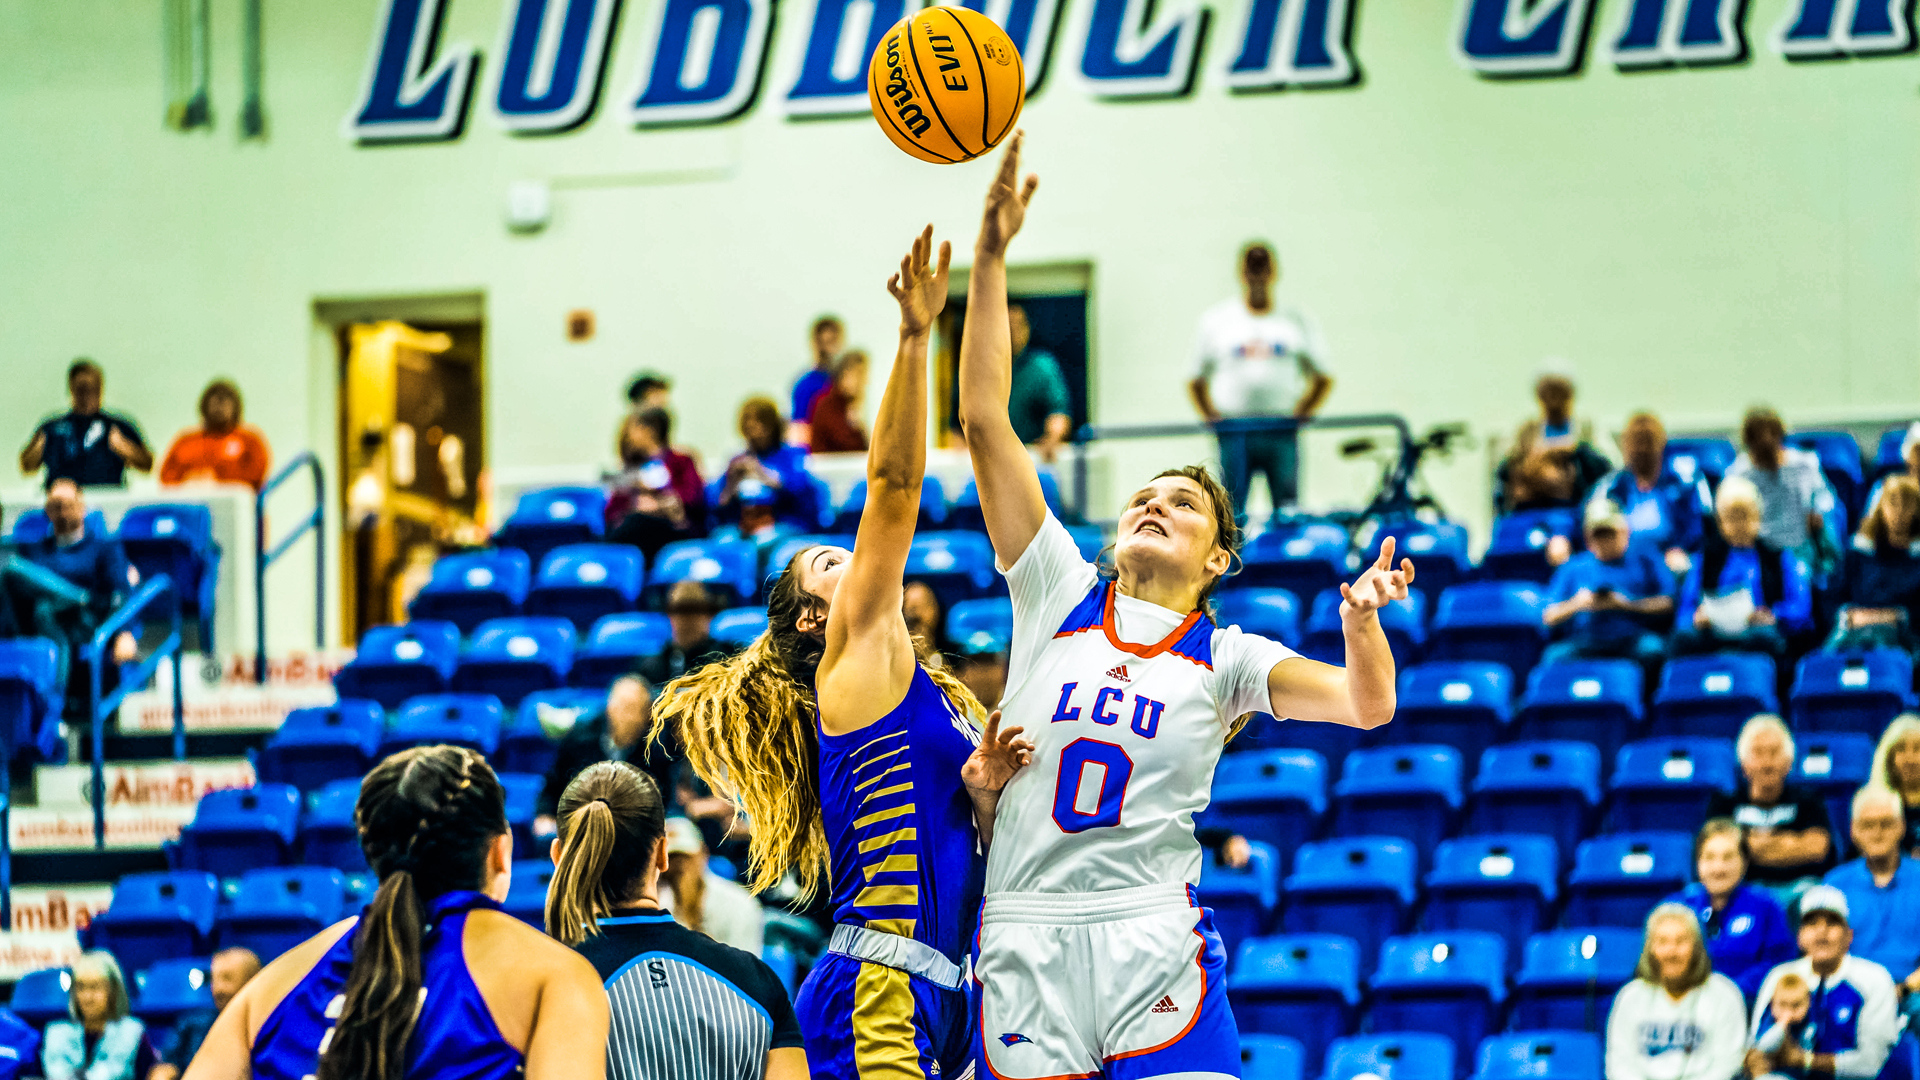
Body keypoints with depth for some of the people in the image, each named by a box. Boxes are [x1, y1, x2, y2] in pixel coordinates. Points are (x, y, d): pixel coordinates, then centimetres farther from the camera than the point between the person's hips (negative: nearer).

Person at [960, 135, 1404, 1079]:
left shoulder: (1224, 658, 10)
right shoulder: (1059, 597, 12)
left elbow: (1366, 705, -5)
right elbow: (985, 420, 7)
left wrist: (1359, 621, -27)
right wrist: (990, 255, 1)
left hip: (1153, 943, -1)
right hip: (1024, 939, 1)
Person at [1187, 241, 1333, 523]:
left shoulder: (1296, 320, 14)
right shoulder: (1216, 319, 13)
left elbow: (1323, 378, 15)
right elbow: (1196, 380, 14)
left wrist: (1304, 409, -3)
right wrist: (1210, 413, -3)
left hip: (1282, 432, 0)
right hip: (1234, 432, 0)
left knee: (1287, 508, -4)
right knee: (1230, 512, -7)